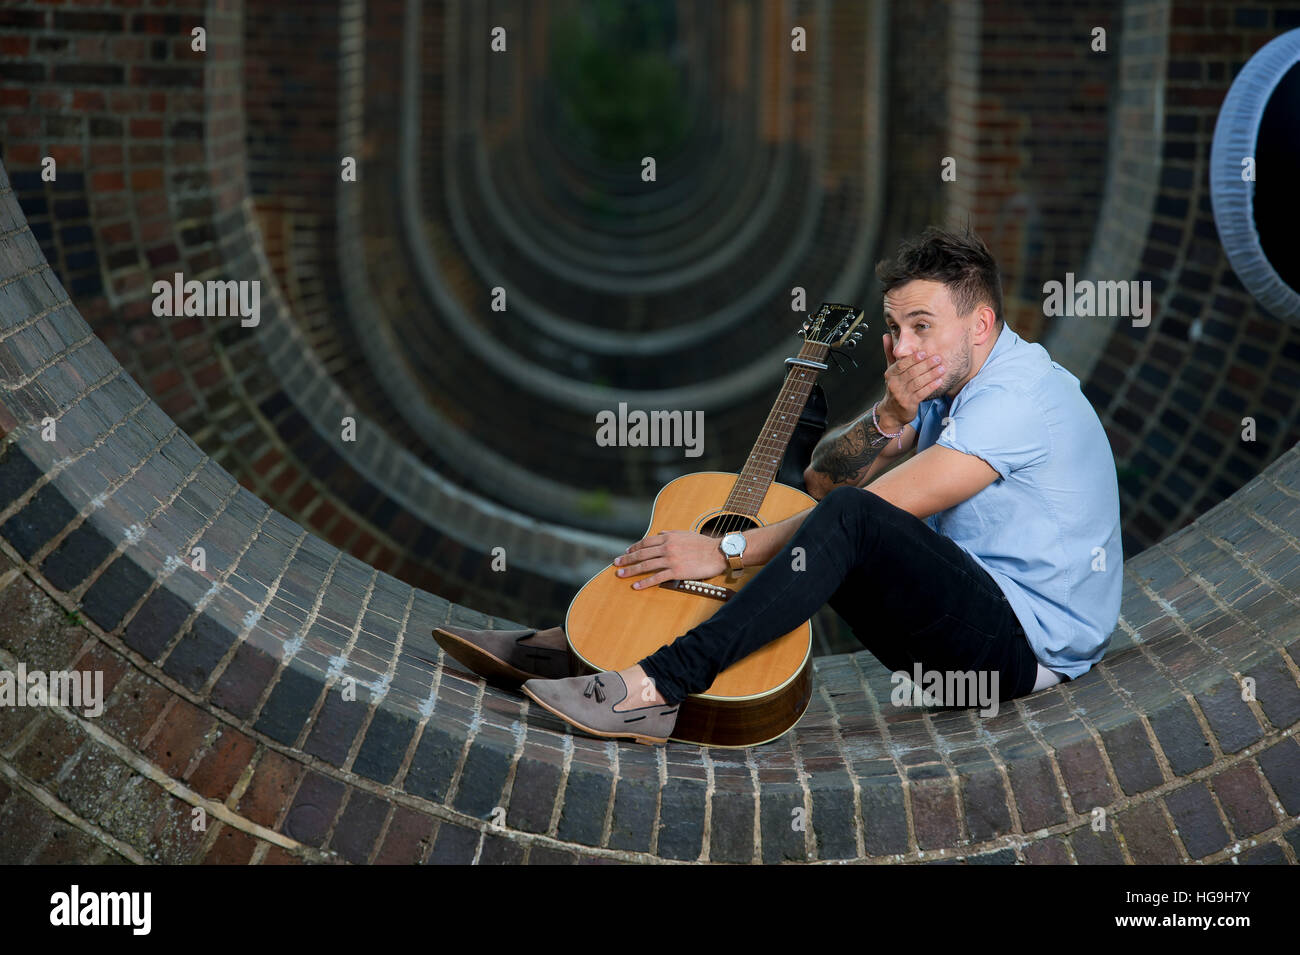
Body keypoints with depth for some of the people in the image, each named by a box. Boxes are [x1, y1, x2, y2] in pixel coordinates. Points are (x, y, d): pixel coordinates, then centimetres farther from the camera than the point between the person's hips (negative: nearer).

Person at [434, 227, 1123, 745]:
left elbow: (874, 508, -24)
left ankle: (658, 688, -38)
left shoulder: (1020, 393, -18)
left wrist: (728, 550, -22)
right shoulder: (947, 384, 12)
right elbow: (824, 477, 8)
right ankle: (575, 645, -3)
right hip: (956, 623, 9)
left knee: (848, 518, -32)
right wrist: (890, 417, -13)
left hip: (1029, 641, -9)